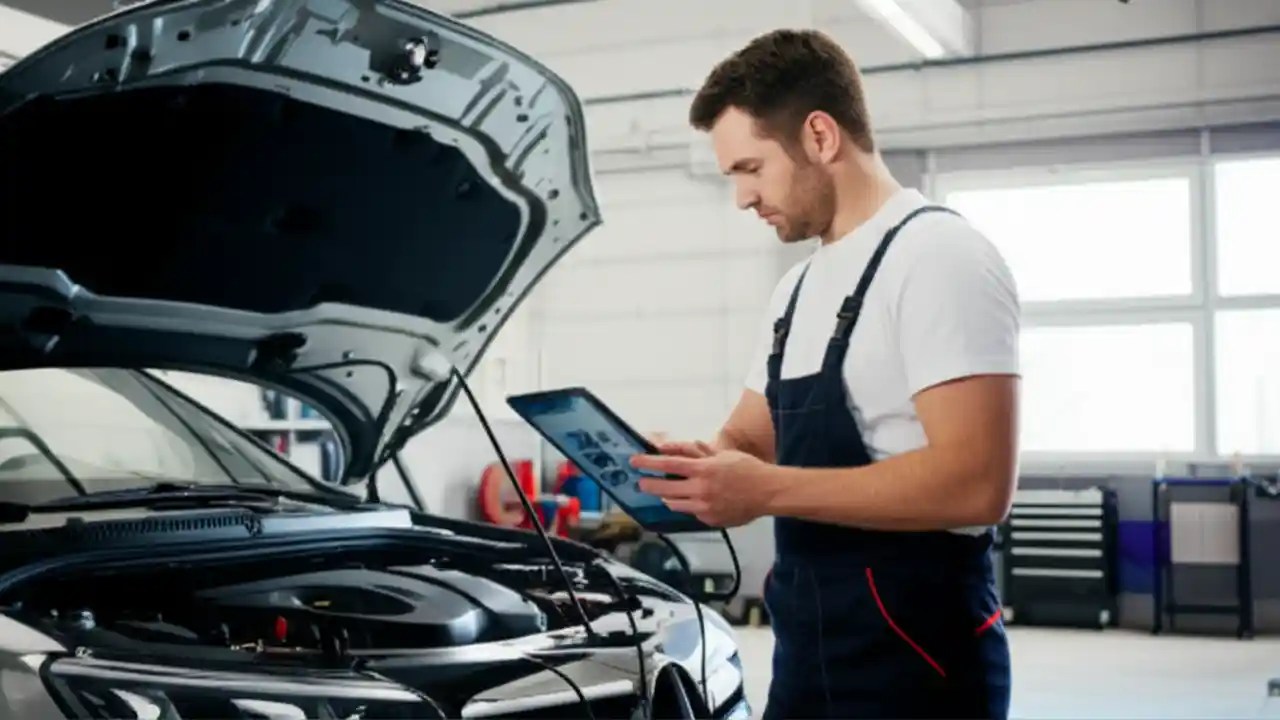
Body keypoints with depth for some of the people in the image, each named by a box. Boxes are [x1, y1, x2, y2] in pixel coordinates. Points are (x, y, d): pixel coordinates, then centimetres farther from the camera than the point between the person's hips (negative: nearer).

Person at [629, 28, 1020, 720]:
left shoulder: (938, 257, -13)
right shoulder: (798, 287, 15)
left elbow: (978, 483, -23)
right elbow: (750, 440, 20)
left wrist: (767, 490, -23)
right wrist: (694, 463, -3)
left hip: (913, 665, -8)